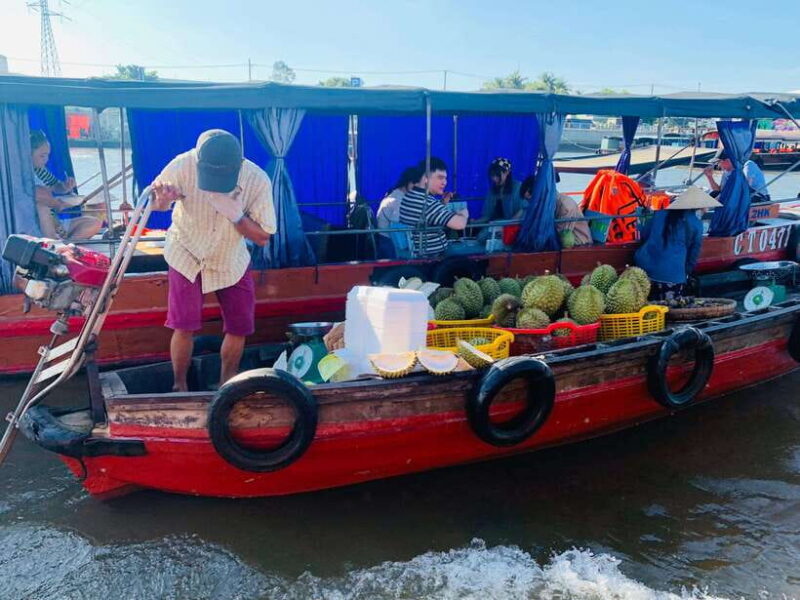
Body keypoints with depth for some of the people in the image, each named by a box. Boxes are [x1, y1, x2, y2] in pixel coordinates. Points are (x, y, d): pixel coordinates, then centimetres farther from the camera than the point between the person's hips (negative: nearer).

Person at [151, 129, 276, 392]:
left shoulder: (258, 181, -26)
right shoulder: (183, 166, -28)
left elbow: (262, 238, -17)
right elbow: (152, 202, -13)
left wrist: (236, 215, -36)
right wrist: (162, 200, -38)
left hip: (231, 260, 2)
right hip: (186, 254, -2)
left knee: (240, 326, 3)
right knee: (184, 326, -10)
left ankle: (226, 384, 27)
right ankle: (179, 386, 15)